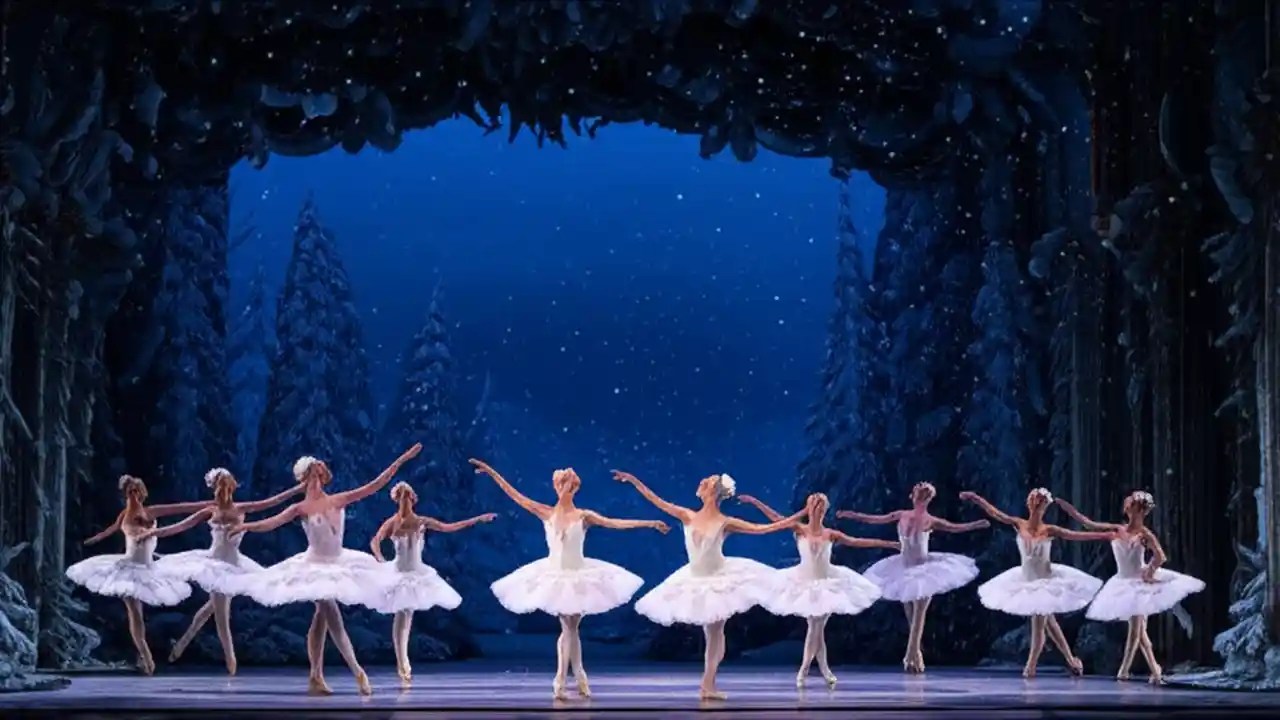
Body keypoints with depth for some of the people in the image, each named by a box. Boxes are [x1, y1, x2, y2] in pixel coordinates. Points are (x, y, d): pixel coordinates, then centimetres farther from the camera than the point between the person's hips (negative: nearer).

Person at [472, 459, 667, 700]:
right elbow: (516, 496, -2)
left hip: (578, 575, 0)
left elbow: (615, 523, -11)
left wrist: (649, 523, -19)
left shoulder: (584, 516, -5)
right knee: (569, 628, 3)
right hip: (554, 575, 1)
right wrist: (492, 473, -5)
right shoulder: (546, 513, -2)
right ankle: (578, 676, 12)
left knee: (569, 629, 4)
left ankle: (561, 680, 12)